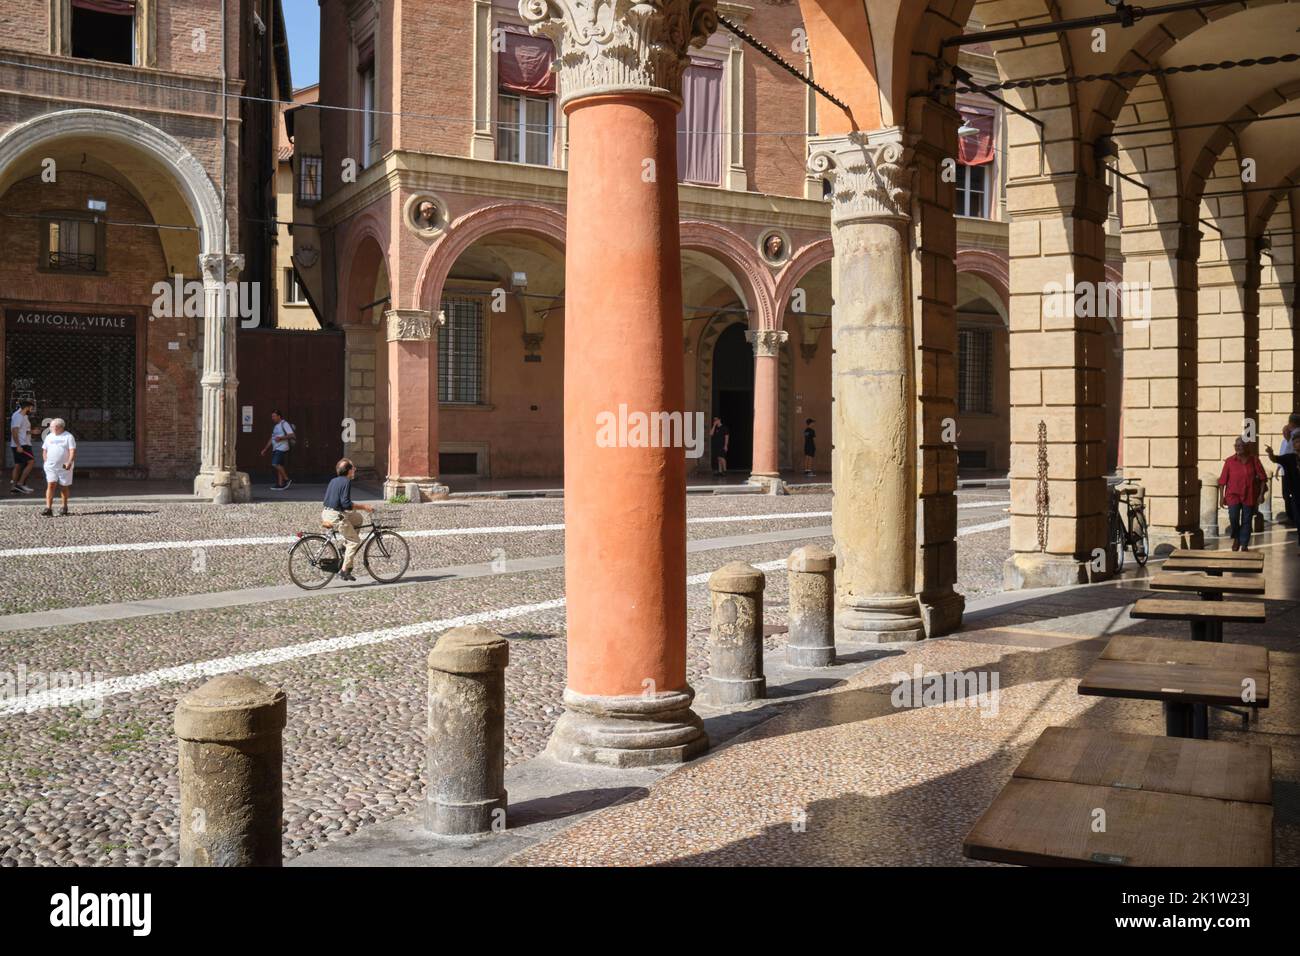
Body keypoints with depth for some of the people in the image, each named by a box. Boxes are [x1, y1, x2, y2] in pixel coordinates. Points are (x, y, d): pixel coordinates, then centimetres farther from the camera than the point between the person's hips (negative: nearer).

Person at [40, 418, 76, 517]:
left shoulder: (68, 436, -3)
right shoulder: (49, 436, 12)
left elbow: (73, 451, -11)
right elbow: (44, 450, 19)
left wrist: (69, 462, -24)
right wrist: (46, 462, 7)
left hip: (64, 467, -3)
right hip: (51, 466, 3)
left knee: (64, 487, 7)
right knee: (50, 485, -10)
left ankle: (64, 507, 23)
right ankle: (48, 508, -16)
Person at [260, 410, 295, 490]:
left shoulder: (284, 424, -5)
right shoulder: (275, 426, 21)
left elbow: (292, 435, -14)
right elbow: (271, 438, 26)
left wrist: (281, 438, -22)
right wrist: (265, 449, 23)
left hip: (282, 448, -9)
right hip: (275, 449, 9)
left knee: (276, 464, -19)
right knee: (278, 466, 4)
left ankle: (286, 480, -11)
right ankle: (280, 485, 2)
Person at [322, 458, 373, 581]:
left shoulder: (333, 480, 15)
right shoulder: (346, 482, -12)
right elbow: (346, 503, -21)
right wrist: (363, 507, -14)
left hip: (326, 513, 9)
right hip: (336, 516, -9)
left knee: (358, 517, 24)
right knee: (355, 541, 0)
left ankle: (346, 547, 18)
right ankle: (344, 570, -4)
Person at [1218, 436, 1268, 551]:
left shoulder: (1254, 460, -1)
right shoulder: (1230, 461, -2)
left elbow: (1262, 478, 2)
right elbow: (1222, 480, 1)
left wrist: (1261, 494, -5)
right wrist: (1221, 497, -2)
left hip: (1249, 495, 1)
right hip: (1233, 494, -1)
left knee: (1247, 520, 4)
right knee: (1233, 517, -15)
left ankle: (1244, 545, 16)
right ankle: (1236, 538, 11)